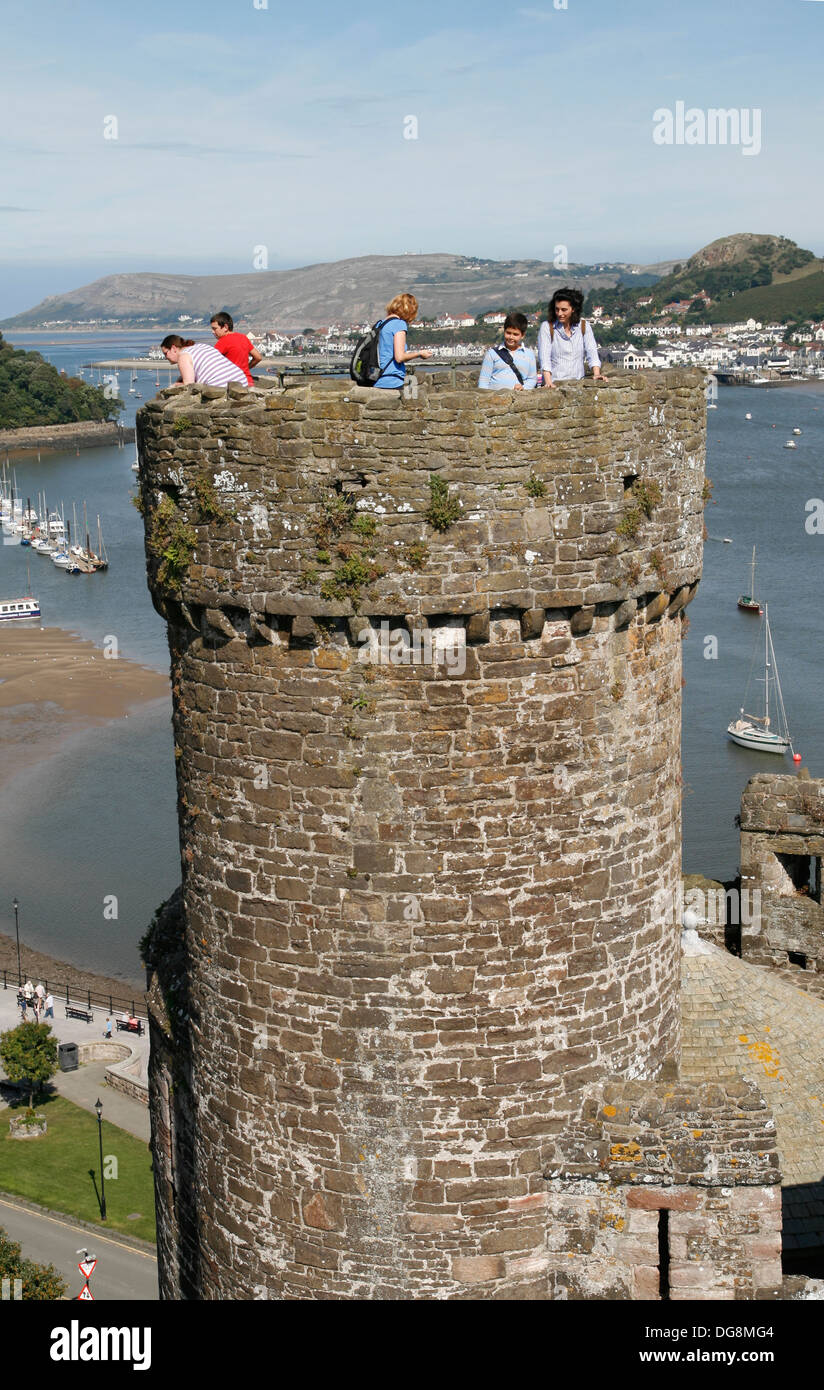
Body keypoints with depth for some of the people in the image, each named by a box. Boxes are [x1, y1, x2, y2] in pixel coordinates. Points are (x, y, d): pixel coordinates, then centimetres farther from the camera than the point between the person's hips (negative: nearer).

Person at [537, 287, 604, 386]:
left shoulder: (584, 326, 10)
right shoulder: (546, 327, 2)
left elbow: (592, 352, 4)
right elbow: (544, 357, -6)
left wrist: (597, 374, -12)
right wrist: (548, 382, -19)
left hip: (578, 382, 2)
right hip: (555, 383, -2)